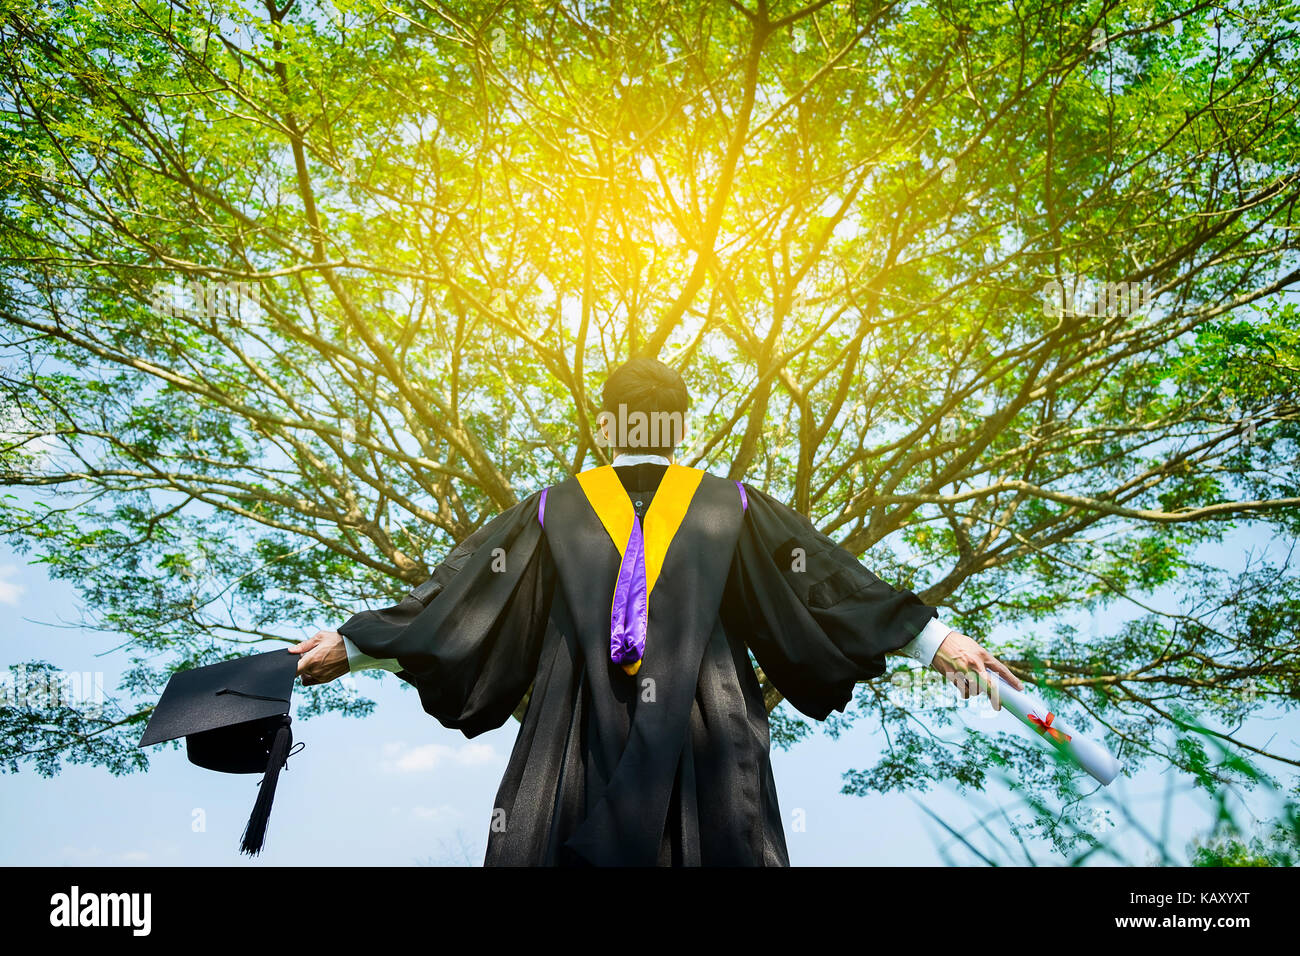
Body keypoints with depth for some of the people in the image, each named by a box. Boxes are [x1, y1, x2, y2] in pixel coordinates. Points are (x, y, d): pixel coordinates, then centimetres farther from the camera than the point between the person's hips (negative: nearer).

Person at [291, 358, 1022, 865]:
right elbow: (831, 586, 3)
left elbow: (454, 600, 6)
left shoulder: (555, 512, 5)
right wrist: (934, 641, 8)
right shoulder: (734, 509, 5)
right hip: (708, 760, 0)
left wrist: (354, 645, 16)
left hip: (575, 765, 0)